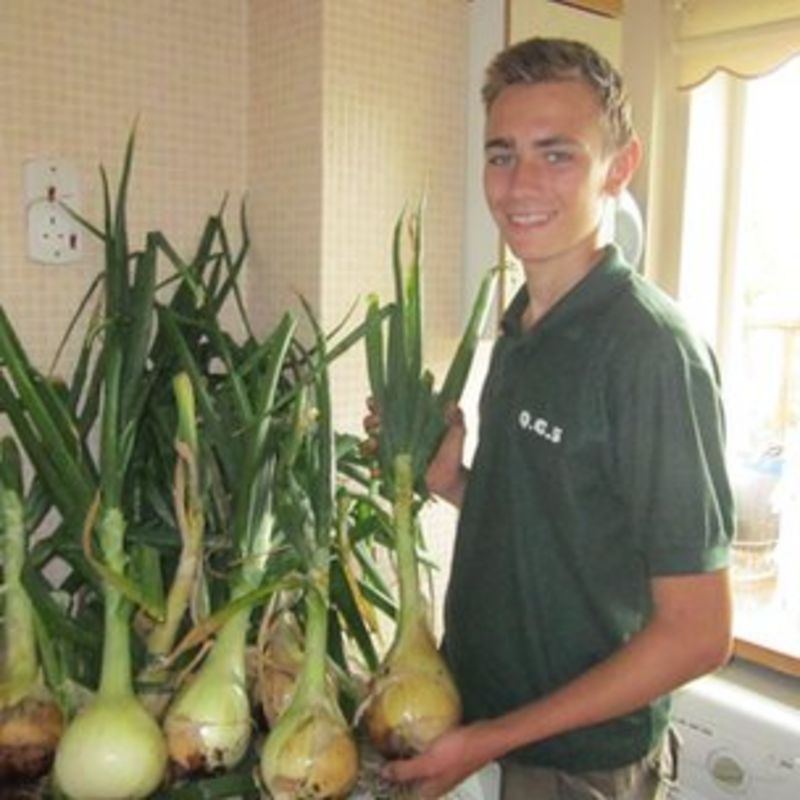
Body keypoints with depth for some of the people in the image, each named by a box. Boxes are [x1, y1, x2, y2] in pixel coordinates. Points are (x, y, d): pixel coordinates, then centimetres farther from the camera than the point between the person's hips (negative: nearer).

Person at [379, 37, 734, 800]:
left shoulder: (654, 347, -23)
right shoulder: (521, 329, 2)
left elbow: (697, 633, -20)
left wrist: (495, 737, -18)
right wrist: (449, 478, -7)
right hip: (485, 720, 7)